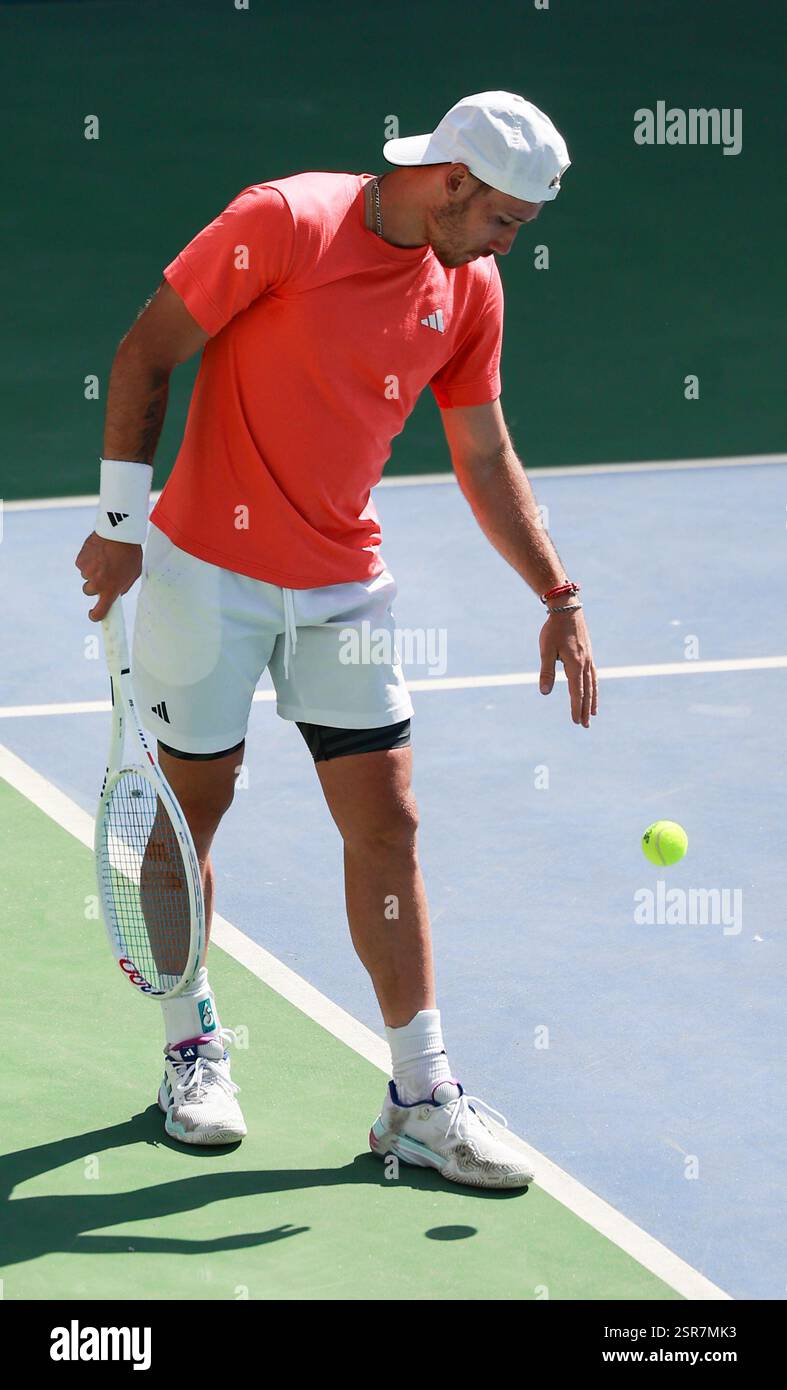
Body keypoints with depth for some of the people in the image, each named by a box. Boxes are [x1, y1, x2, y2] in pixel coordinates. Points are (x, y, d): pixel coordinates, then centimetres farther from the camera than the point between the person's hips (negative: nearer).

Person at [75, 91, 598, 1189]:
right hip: (207, 572, -4)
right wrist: (121, 519, -10)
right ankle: (192, 1046, 27)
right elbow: (146, 354, -9)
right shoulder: (282, 223, -16)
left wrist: (558, 597, 4)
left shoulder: (471, 290, 1)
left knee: (386, 827, 0)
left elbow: (485, 459, 11)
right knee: (193, 809, 7)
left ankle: (423, 1100, 4)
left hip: (343, 585, 5)